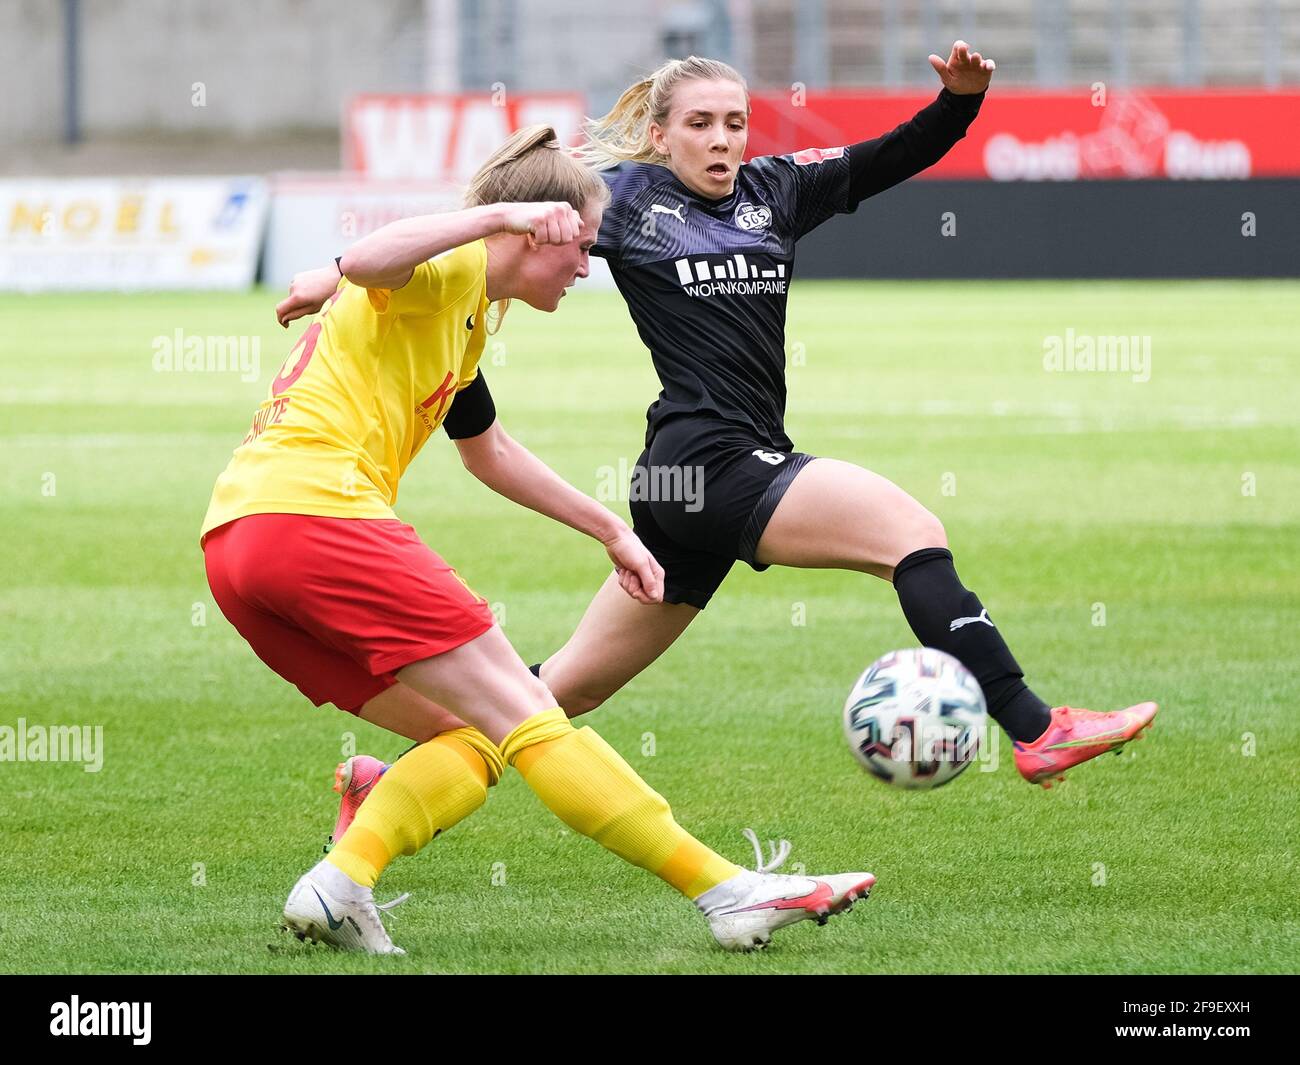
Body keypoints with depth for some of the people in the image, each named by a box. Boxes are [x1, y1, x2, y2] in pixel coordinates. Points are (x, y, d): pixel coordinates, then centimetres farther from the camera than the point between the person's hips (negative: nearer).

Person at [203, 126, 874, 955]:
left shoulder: (466, 317, 27)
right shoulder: (448, 271, -3)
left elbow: (487, 450, 43)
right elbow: (363, 263, -27)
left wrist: (611, 530, 44)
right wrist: (498, 215, -30)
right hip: (315, 512, -10)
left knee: (477, 739, 9)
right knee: (526, 716, -9)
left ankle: (339, 886, -11)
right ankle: (730, 894, -10)